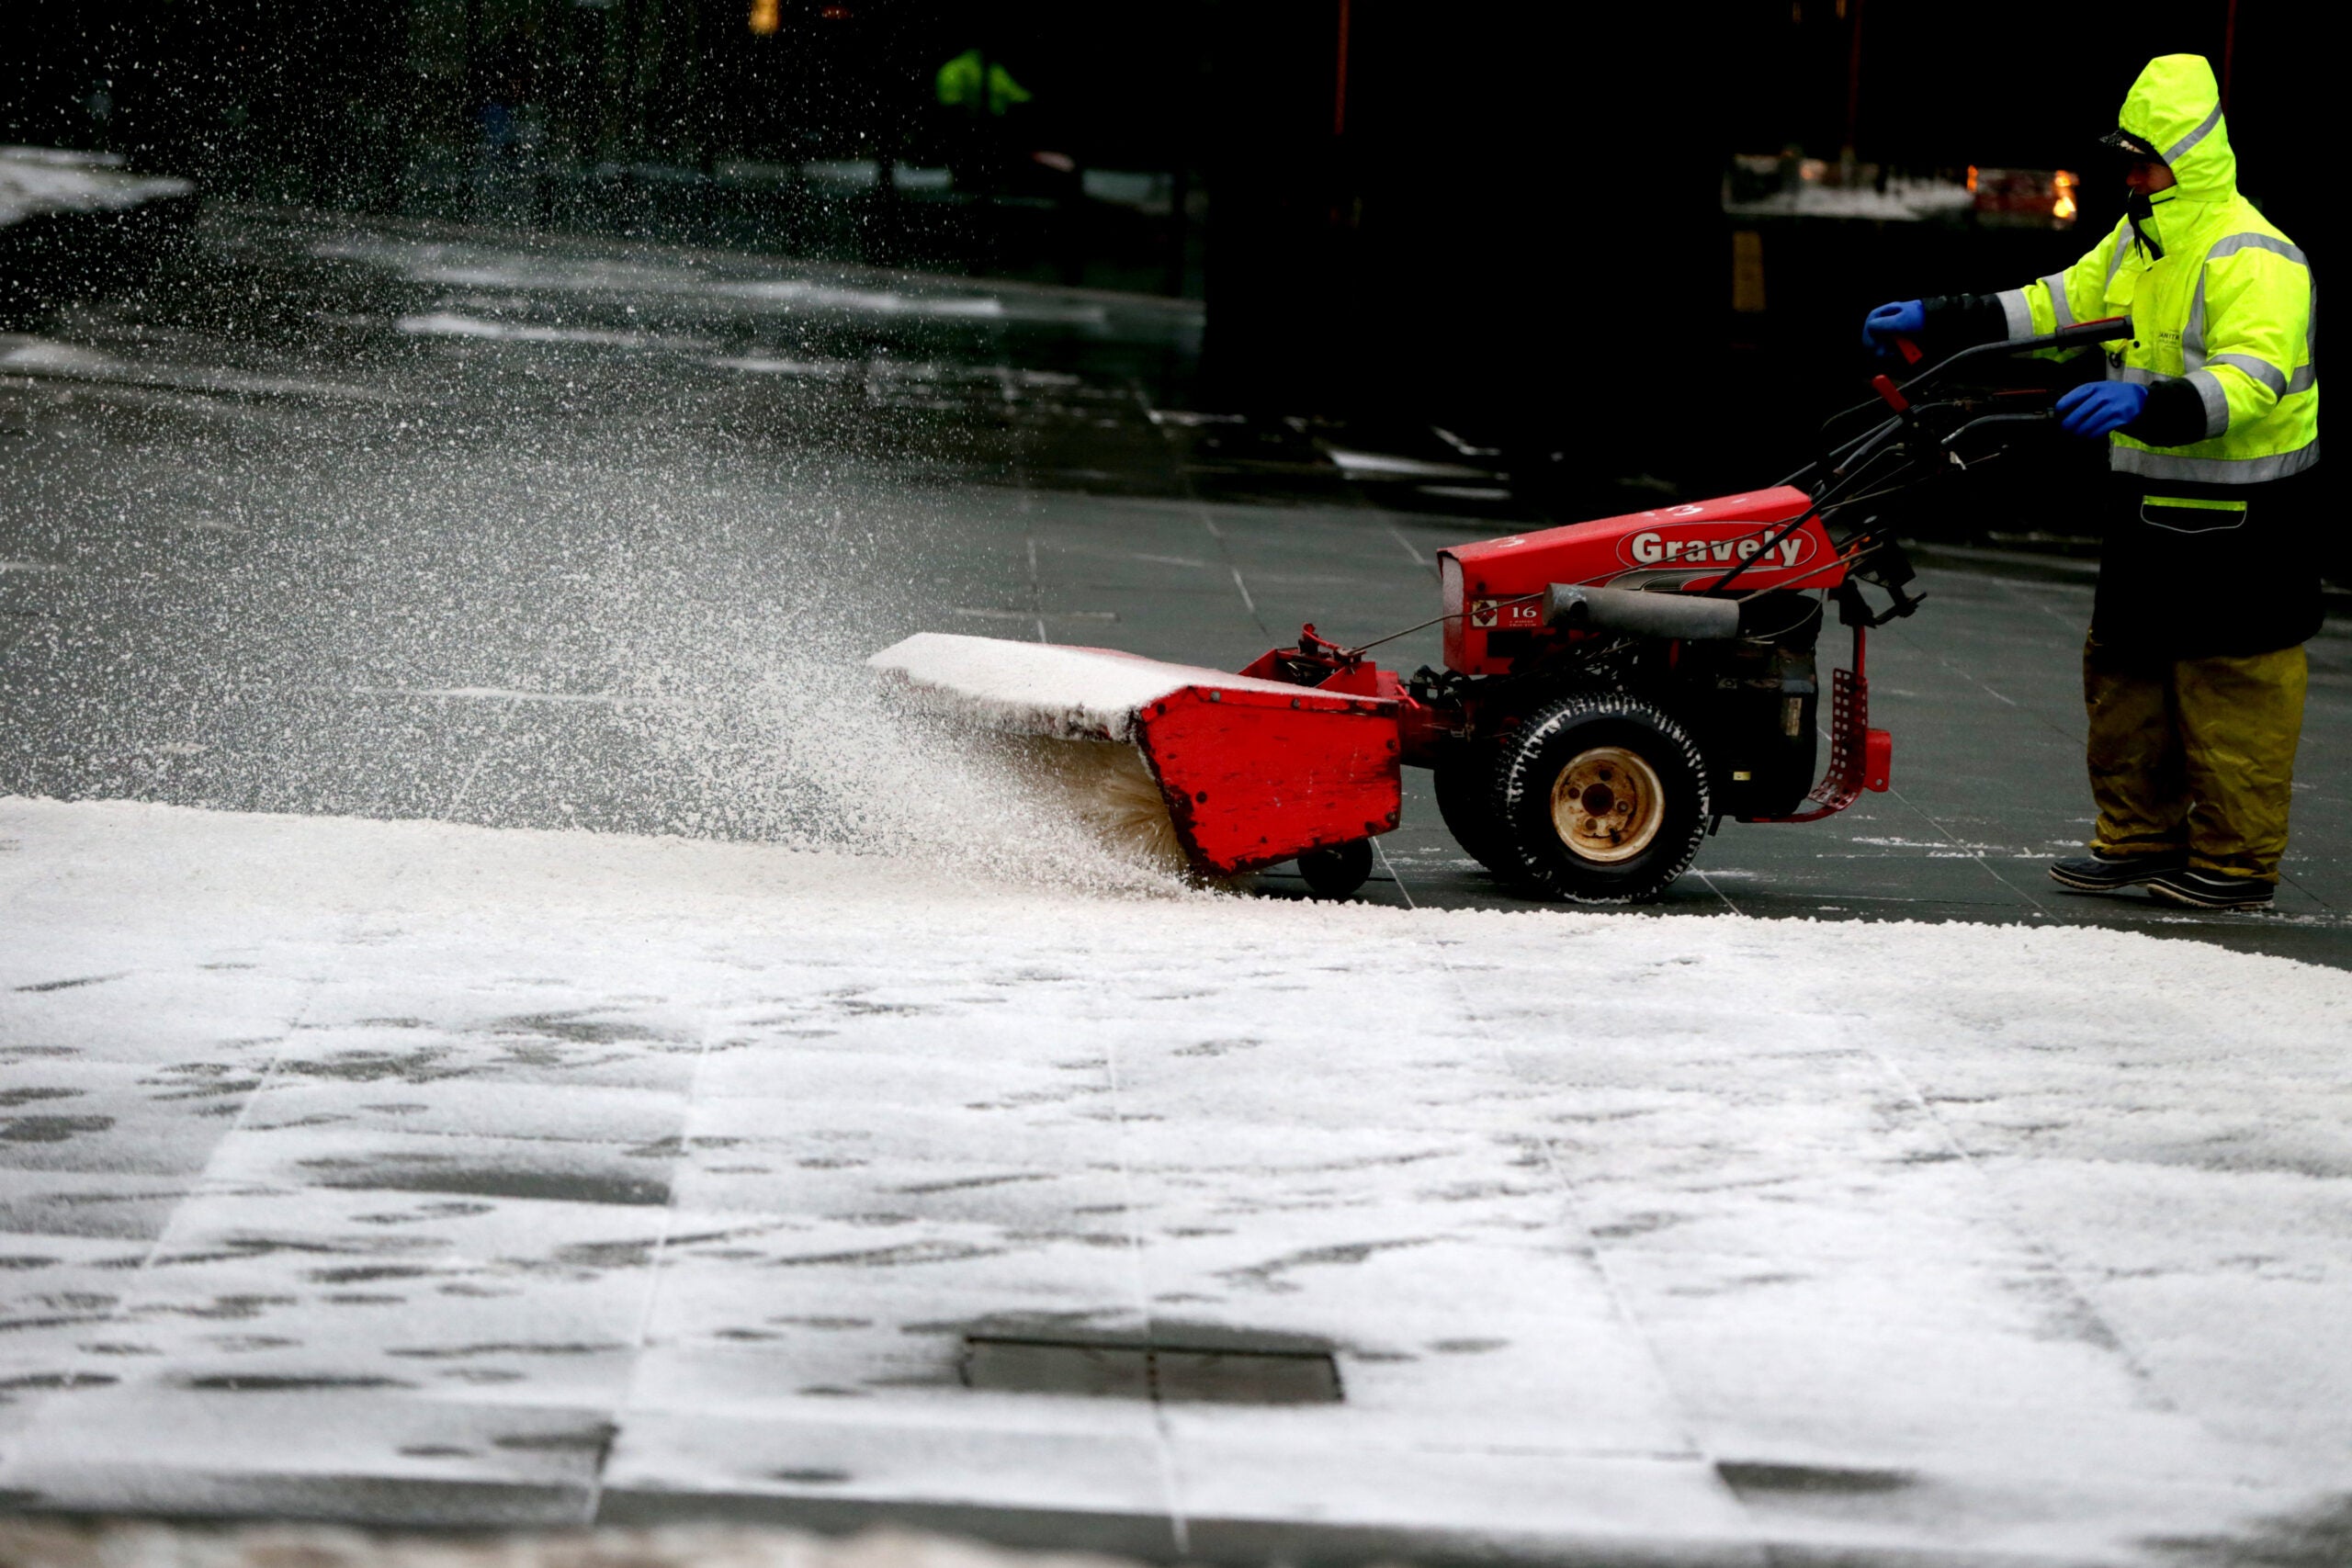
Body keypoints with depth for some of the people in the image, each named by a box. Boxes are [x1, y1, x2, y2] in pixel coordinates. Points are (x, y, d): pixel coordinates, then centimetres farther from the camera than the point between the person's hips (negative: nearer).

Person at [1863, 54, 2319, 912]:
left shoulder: (2252, 257, -19)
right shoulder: (2137, 239, 12)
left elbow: (2249, 381, -30)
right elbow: (2056, 308, 18)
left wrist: (2147, 404, -45)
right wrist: (1937, 320, 10)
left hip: (2235, 518, -9)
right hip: (2148, 504, 9)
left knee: (2230, 682, -1)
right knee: (2124, 667, 14)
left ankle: (2236, 863, 7)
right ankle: (2140, 837, 25)